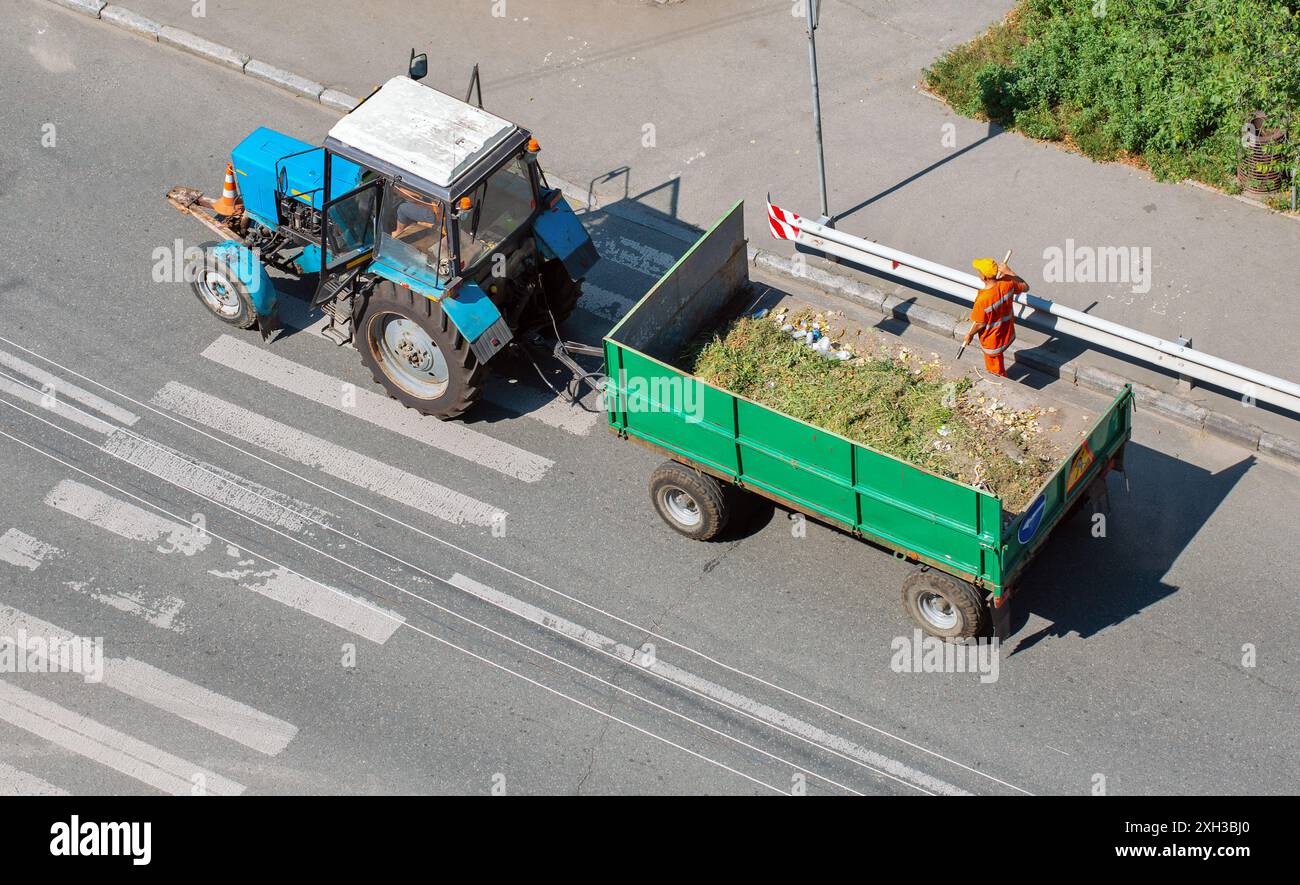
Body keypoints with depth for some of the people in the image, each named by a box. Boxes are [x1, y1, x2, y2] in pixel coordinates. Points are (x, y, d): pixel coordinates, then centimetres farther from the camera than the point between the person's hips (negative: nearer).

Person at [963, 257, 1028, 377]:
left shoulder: (983, 299, -38)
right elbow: (1025, 287, 0)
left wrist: (969, 335, -2)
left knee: (996, 372, 20)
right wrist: (1009, 272, 4)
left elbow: (980, 324, -22)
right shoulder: (1007, 284, -21)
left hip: (992, 340, -7)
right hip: (1007, 334, 7)